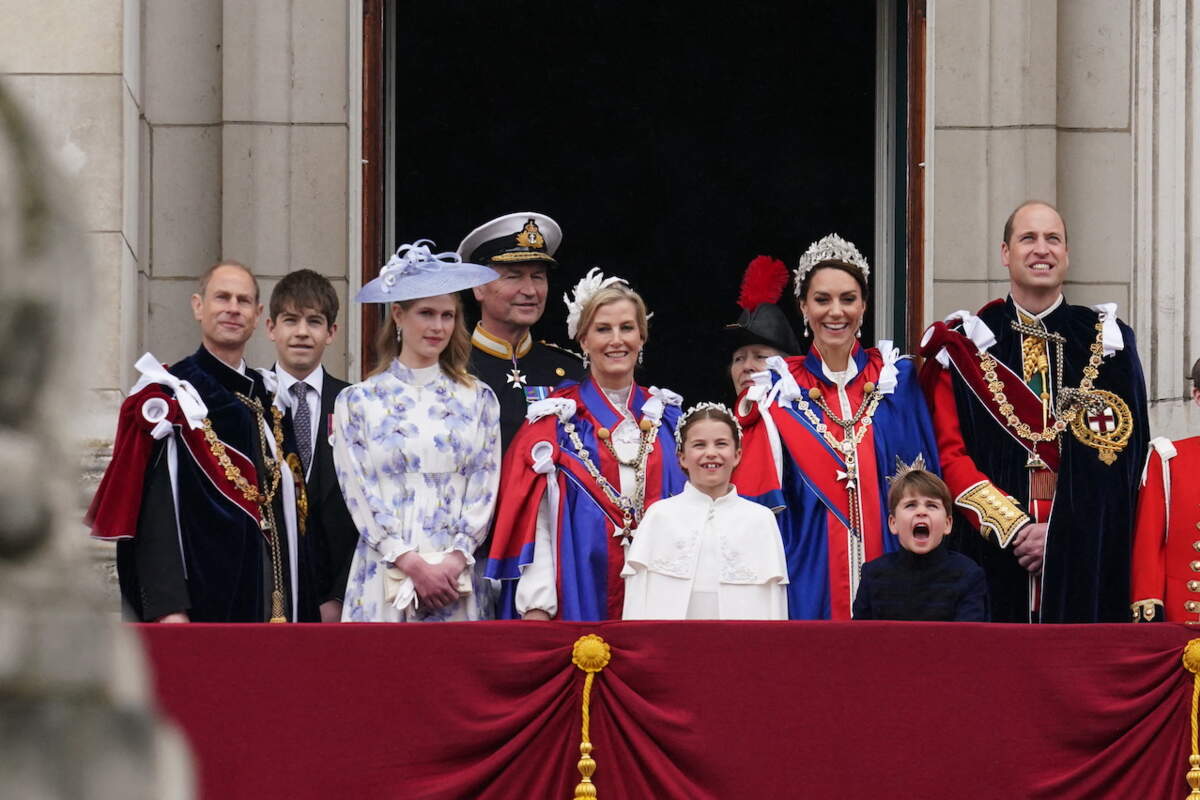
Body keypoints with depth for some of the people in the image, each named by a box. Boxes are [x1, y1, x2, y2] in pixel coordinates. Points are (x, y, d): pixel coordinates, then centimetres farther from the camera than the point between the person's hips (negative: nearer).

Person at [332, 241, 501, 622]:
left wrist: (455, 560, -9)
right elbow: (360, 495, 0)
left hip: (459, 580, 1)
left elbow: (485, 491, 6)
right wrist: (412, 564, -11)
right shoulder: (357, 402, 7)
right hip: (384, 583, -1)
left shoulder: (477, 400, 12)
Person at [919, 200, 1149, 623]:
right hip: (992, 553, -1)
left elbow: (1123, 459, 2)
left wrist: (1060, 533, -9)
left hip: (1085, 556, 1)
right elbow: (949, 454, 0)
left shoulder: (1107, 342, 8)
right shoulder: (965, 344, 7)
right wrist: (1013, 526, -12)